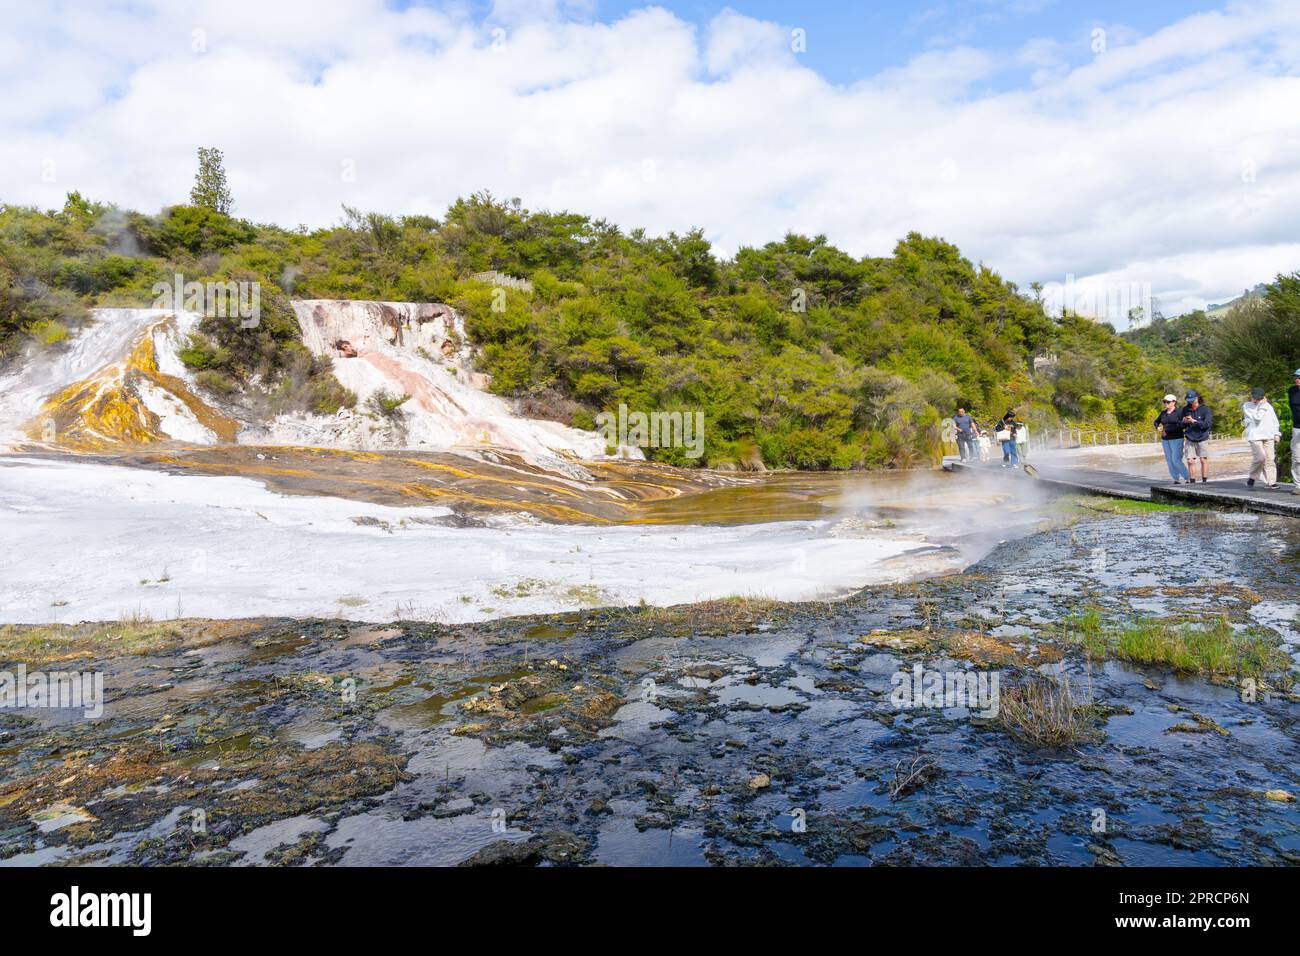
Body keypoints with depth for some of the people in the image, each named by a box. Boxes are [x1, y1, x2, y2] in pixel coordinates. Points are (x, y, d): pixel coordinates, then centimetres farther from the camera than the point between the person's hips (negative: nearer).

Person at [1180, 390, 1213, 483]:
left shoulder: (1205, 409, -4)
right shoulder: (1185, 410, 7)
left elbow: (1207, 424, -14)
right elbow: (1181, 426, 10)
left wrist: (1194, 421, -21)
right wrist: (1184, 422, -13)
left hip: (1202, 439, -3)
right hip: (1190, 439, 3)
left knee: (1204, 460, 0)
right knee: (1190, 461, -2)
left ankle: (1204, 481, 6)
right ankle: (1192, 482, 5)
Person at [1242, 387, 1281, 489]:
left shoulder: (1268, 406, 14)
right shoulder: (1247, 406, 0)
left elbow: (1274, 420, 20)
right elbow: (1257, 417, -14)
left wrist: (1277, 433, 14)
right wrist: (1261, 405, -9)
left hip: (1268, 435, 5)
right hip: (1255, 436, -5)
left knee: (1270, 459, 1)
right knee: (1260, 457, -18)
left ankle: (1271, 481, 4)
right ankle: (1252, 477, 0)